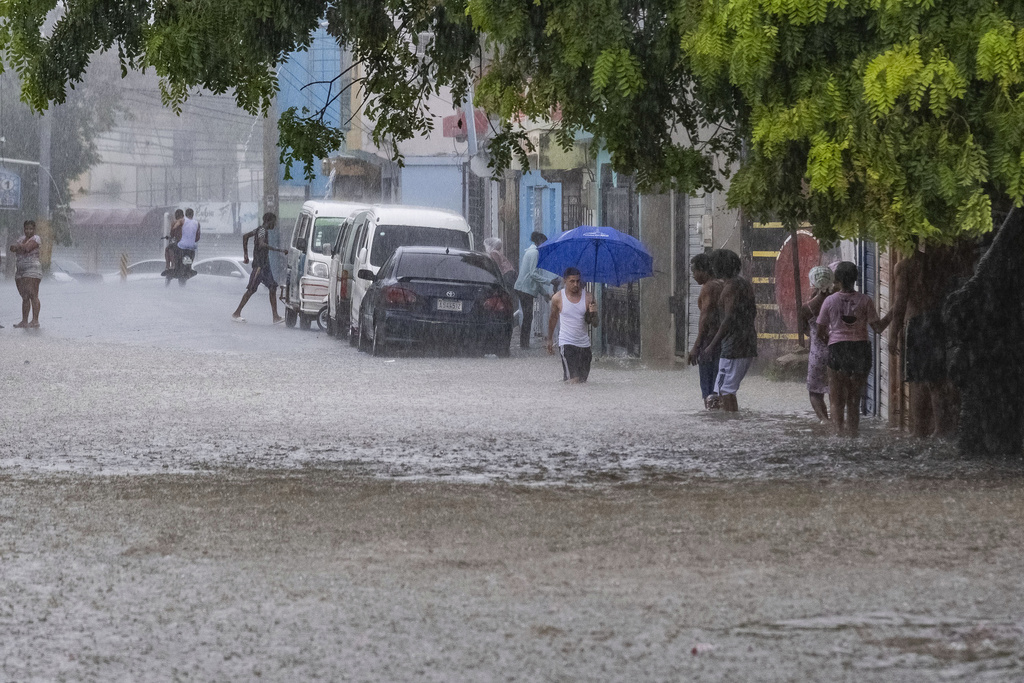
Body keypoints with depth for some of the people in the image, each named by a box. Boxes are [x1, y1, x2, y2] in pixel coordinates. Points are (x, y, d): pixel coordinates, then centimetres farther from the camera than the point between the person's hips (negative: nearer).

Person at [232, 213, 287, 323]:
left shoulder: (261, 230, 15)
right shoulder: (262, 230, -14)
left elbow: (245, 236, 26)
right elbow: (262, 245, -31)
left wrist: (245, 255, 27)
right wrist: (279, 250, -31)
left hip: (265, 265, 10)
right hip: (259, 265, -10)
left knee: (273, 287, 4)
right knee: (251, 290, -6)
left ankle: (276, 317, 1)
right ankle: (236, 313, 0)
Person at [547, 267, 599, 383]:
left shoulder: (588, 297, -2)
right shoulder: (557, 298, -5)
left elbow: (595, 324, 0)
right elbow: (553, 319, 13)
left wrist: (593, 313, -22)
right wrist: (550, 339, 21)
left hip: (584, 344, 3)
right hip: (567, 343, -3)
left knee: (583, 380, 10)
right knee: (573, 380, -17)